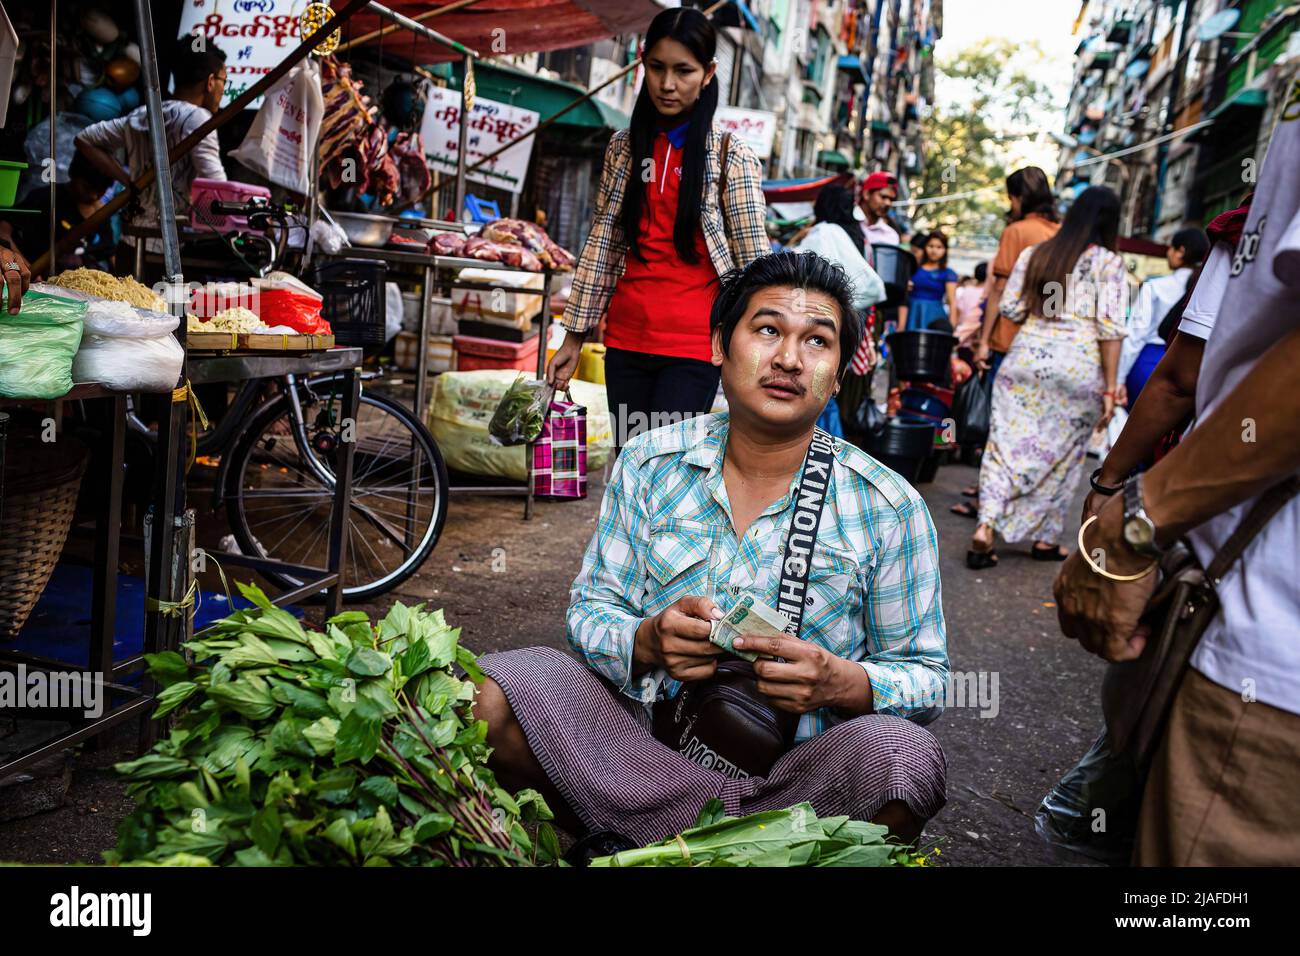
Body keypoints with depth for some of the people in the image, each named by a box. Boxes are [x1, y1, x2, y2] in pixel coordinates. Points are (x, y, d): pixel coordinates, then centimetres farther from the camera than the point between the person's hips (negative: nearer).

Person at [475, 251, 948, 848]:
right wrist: (647, 642, -20)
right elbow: (590, 610, 4)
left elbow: (926, 677, 1)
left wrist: (846, 684, -22)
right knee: (489, 695, -20)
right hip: (645, 748, 2)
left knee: (903, 756, -32)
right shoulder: (647, 464, 2)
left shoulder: (889, 508, -3)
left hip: (794, 777, -1)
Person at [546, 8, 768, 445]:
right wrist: (574, 337, 9)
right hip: (626, 343, 4)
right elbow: (601, 244, 11)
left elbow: (754, 261, -4)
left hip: (693, 348, -4)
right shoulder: (624, 147, 11)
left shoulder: (732, 157, -1)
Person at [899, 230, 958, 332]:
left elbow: (952, 302, -2)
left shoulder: (948, 274, 4)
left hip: (935, 316, -2)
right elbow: (904, 299, 7)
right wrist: (901, 325, 2)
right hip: (913, 314, 2)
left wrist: (951, 327, -12)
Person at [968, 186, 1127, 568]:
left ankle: (984, 529, -10)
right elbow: (1110, 328, -6)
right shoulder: (1108, 262, 0)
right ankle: (1046, 539, 18)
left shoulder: (1034, 254, 11)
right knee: (1063, 454, 10)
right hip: (1080, 367, -2)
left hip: (1027, 356, 3)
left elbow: (1010, 309, 10)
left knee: (1009, 443, 3)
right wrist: (1110, 387, -4)